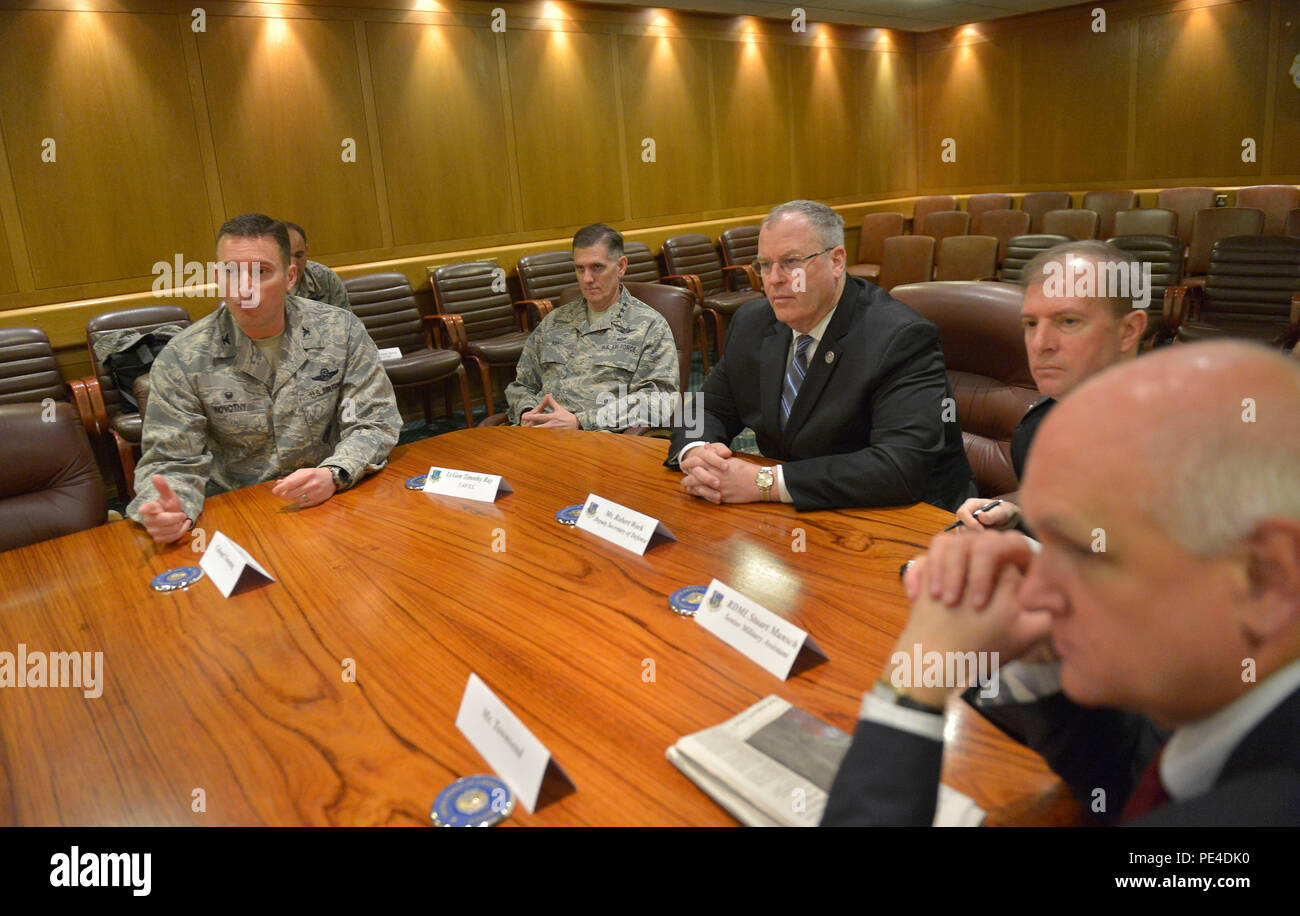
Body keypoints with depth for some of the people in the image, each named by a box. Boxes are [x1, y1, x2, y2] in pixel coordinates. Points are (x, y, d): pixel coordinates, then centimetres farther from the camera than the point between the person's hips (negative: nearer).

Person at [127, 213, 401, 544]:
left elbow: (374, 423, -3)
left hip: (328, 504, -1)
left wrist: (333, 475, -22)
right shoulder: (182, 359, -4)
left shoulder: (342, 331, -3)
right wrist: (169, 507, -26)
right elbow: (172, 461, -2)